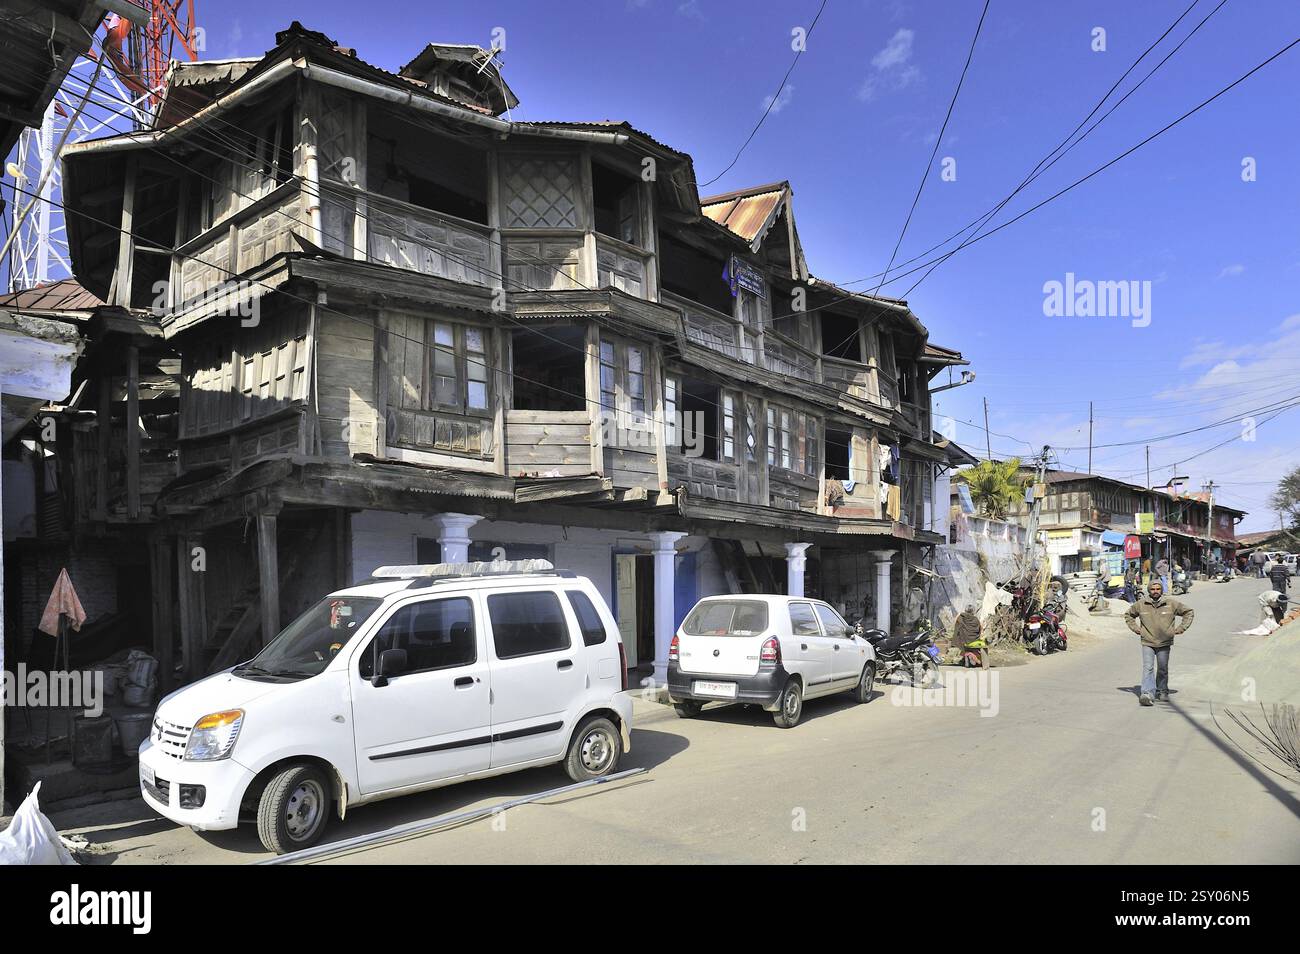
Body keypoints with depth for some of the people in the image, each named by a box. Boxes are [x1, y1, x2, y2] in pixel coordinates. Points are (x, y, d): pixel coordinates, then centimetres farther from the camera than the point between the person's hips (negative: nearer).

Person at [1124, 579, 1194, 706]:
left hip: (1164, 643, 1)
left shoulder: (1171, 603, -4)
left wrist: (1181, 628, 2)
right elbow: (1128, 614, 16)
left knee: (1163, 669, 13)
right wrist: (1135, 628, 4)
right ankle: (1147, 693, -21)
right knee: (1148, 668, -13)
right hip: (1147, 643, -1)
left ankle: (1162, 691, 31)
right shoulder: (1141, 604, -2)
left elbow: (1189, 612, 9)